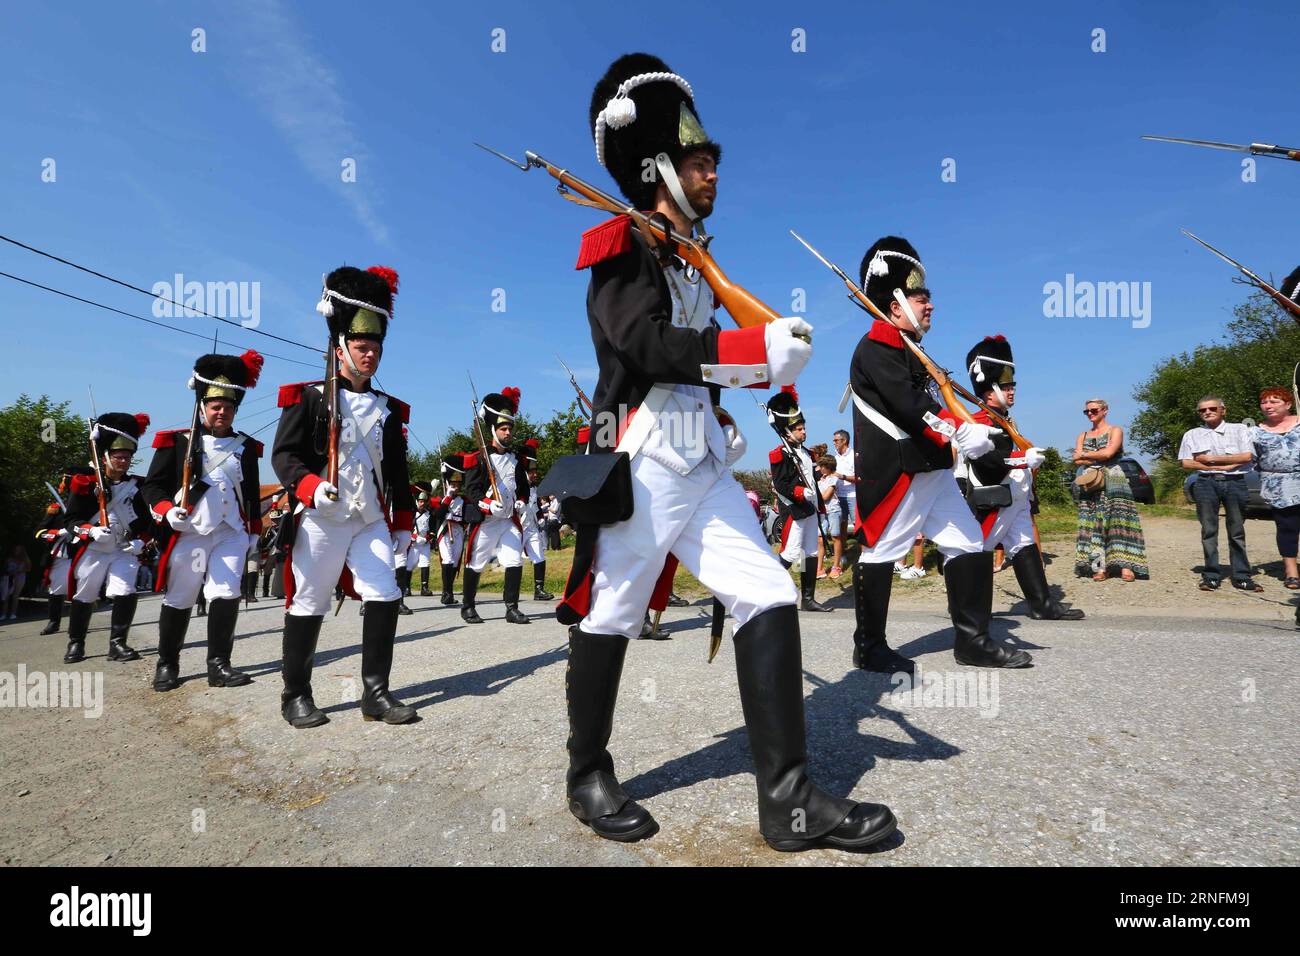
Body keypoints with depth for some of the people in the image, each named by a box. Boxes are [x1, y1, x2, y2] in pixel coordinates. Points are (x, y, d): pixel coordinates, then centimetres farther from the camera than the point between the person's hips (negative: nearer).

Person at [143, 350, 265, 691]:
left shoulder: (246, 447, 11)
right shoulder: (177, 442, 2)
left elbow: (252, 494, 17)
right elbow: (153, 485, 0)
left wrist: (254, 532, 16)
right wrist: (167, 512, -18)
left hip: (232, 534, 2)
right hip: (188, 533, -2)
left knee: (227, 595, -8)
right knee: (179, 600, 8)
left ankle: (218, 665, 0)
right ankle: (167, 664, 24)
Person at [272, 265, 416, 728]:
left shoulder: (388, 409, 13)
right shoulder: (308, 398, -1)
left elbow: (398, 471, 16)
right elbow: (283, 454, -8)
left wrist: (403, 523, 14)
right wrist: (312, 488, -26)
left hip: (372, 521, 4)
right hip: (321, 520, -4)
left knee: (385, 597, -4)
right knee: (308, 605, 5)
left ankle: (376, 694, 7)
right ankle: (296, 696, 21)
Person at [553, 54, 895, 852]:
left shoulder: (693, 258, 22)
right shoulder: (623, 250, -3)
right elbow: (648, 344, -20)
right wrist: (761, 350, -22)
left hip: (705, 465, 8)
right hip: (641, 465, -8)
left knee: (770, 601, -2)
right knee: (610, 620, 4)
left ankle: (787, 799, 6)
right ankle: (589, 775, 27)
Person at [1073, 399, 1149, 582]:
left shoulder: (1115, 431, 5)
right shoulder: (1082, 436, 17)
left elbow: (1108, 453, -12)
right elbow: (1077, 461, 3)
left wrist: (1085, 455, -1)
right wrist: (1099, 458, -8)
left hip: (1113, 483, -4)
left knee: (1119, 521, -11)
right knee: (1093, 524, -4)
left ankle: (1125, 566, -14)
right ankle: (1099, 567, -6)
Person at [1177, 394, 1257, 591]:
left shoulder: (1239, 429, 11)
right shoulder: (1192, 434, 12)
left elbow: (1247, 456, -1)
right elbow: (1186, 463, 2)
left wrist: (1211, 459, -5)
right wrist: (1221, 466, -6)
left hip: (1235, 483, 0)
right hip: (1206, 483, 0)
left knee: (1237, 530, 2)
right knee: (1209, 530, -1)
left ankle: (1241, 576, 7)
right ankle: (1210, 576, 2)